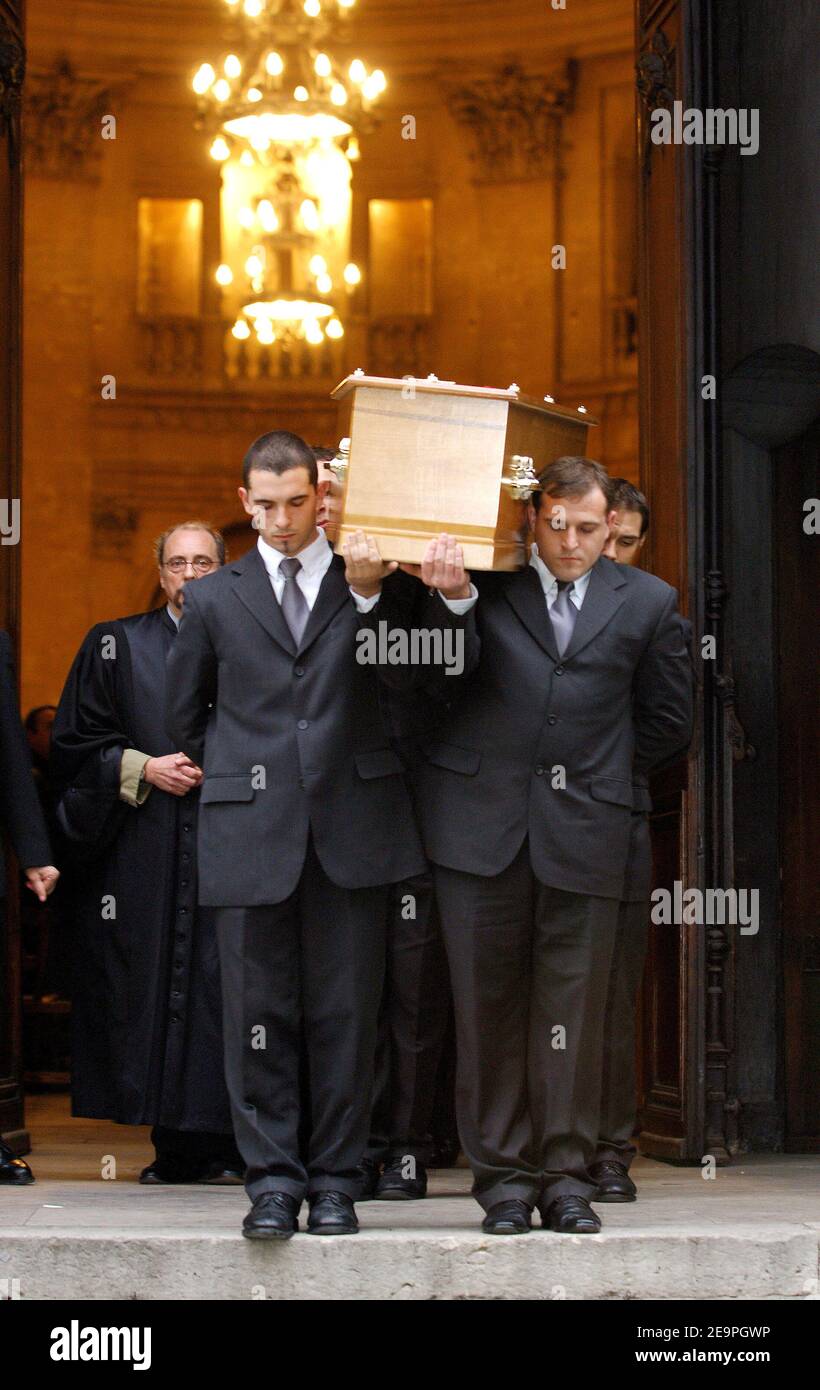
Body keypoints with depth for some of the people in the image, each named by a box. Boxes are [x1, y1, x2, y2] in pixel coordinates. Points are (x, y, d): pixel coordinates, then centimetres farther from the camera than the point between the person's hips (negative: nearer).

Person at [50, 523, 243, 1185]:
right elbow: (74, 742, 8)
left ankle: (223, 1143, -4)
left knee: (224, 986, -8)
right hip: (141, 856, 1)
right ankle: (176, 1147, 3)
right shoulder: (115, 646, 12)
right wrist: (143, 769, -5)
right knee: (148, 978, -3)